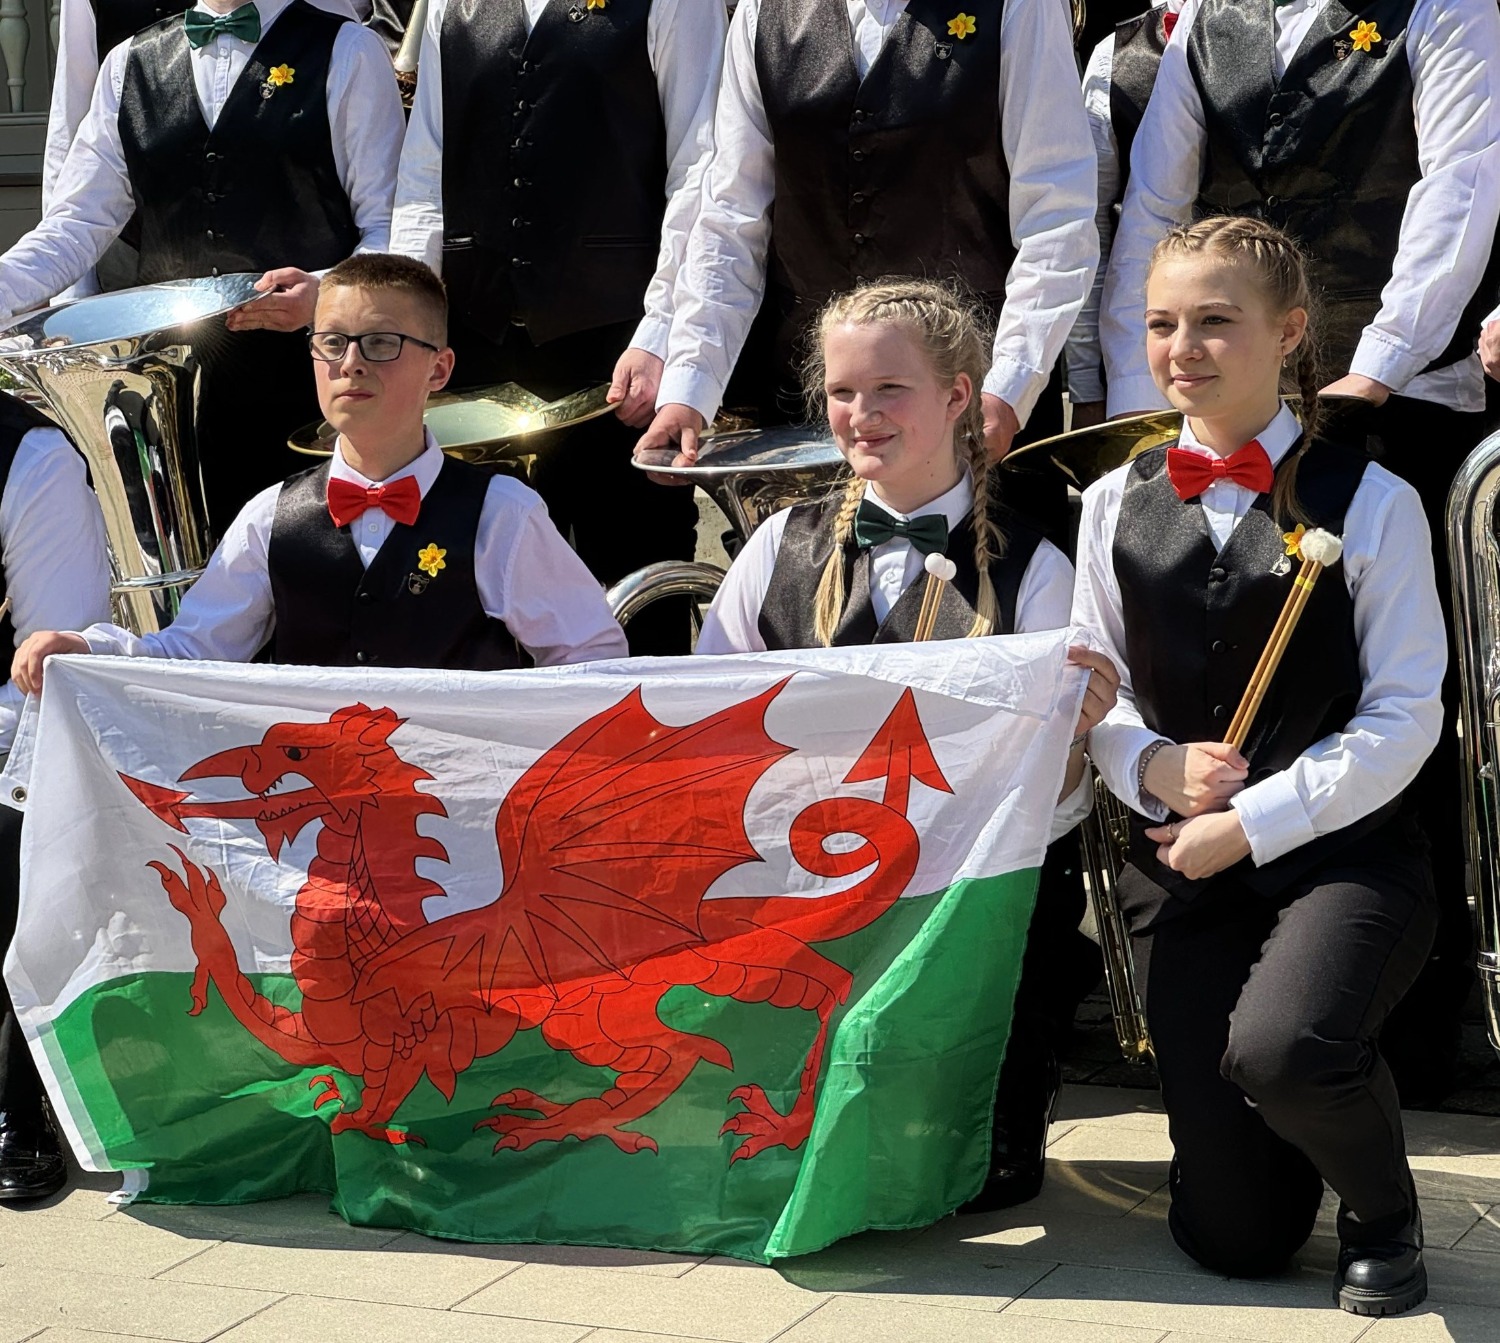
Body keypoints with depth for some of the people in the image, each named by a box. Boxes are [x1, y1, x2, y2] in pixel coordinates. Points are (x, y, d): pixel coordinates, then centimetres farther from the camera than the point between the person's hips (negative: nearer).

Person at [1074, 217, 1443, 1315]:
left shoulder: (1369, 503, -4)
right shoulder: (1118, 505, 8)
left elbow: (1403, 718, -8)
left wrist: (1250, 823, -13)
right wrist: (1152, 767, -10)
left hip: (1341, 853, -3)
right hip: (1181, 868, 4)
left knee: (1280, 1049, -38)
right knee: (1234, 1237, 0)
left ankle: (1385, 1218, -2)